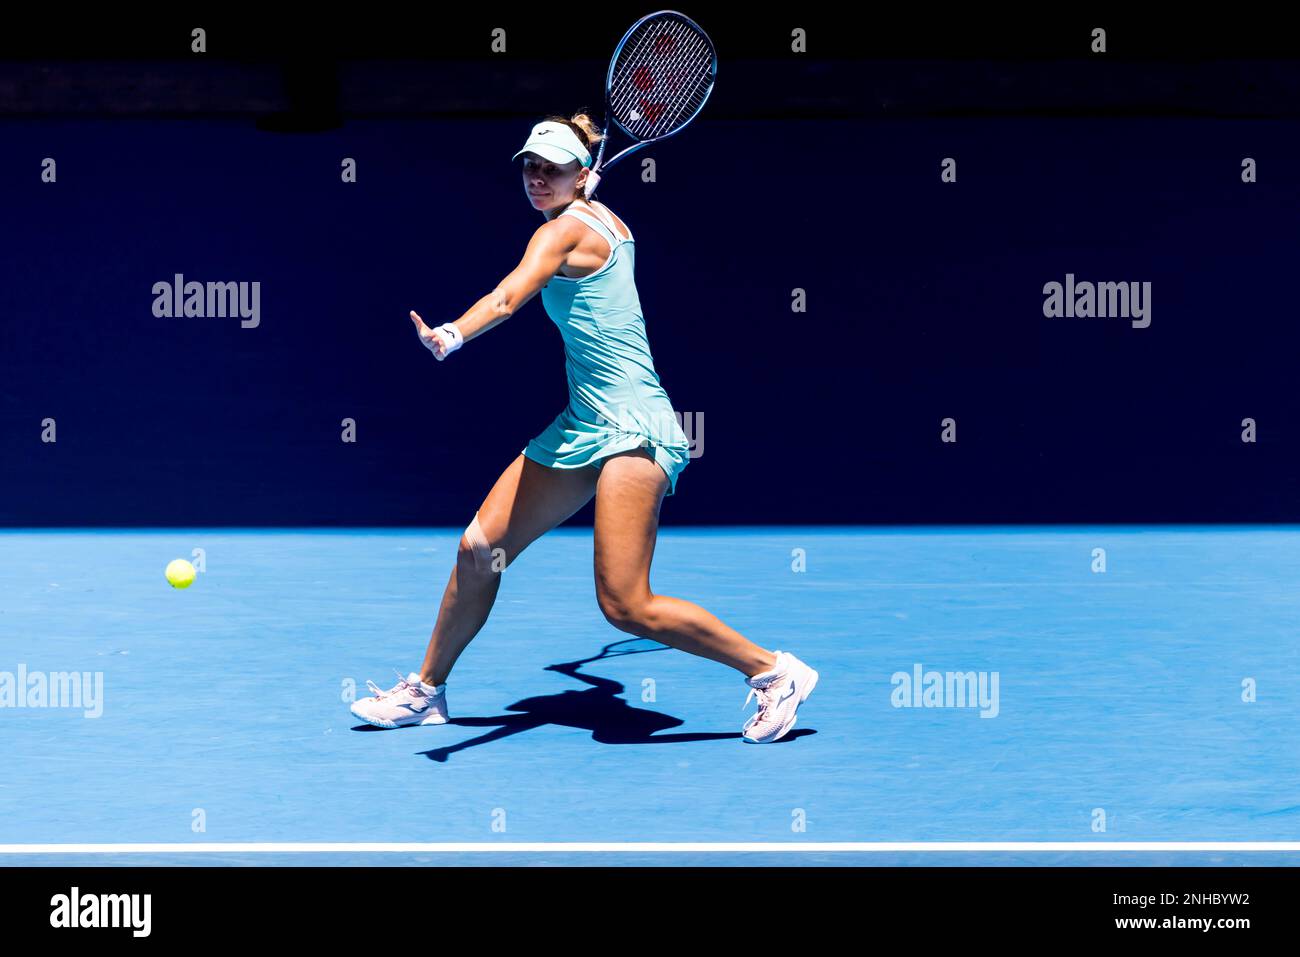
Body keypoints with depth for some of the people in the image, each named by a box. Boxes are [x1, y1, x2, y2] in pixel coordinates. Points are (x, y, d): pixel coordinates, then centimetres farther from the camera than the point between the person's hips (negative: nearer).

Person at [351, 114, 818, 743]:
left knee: (626, 606, -15)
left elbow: (505, 299, -31)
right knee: (479, 549, 9)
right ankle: (426, 691, 24)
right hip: (582, 427, 10)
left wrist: (450, 336, -46)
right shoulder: (601, 220, 14)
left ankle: (773, 670, 0)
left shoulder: (564, 230, -12)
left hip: (630, 430, -10)